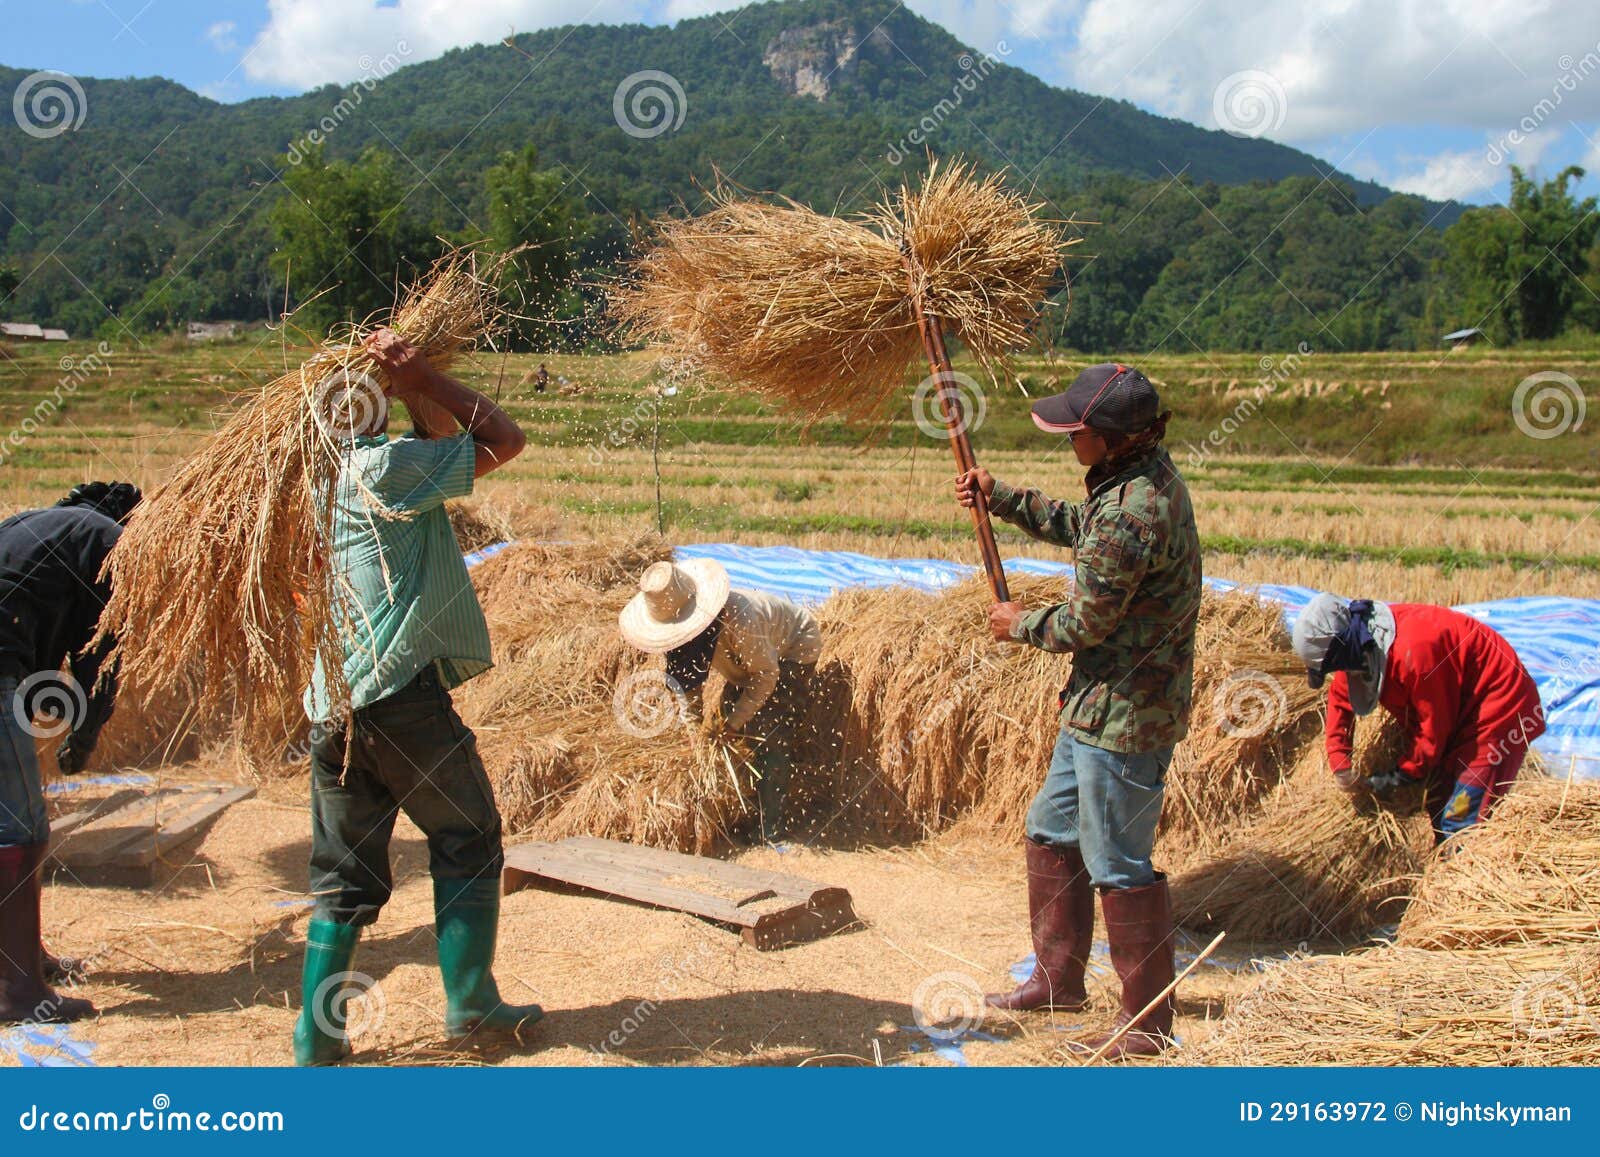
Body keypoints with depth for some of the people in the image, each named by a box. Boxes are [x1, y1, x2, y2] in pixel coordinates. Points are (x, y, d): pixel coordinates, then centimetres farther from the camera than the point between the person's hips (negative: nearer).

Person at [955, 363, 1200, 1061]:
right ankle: (1058, 979, 34)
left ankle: (1149, 1023, 15)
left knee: (1117, 865, 0)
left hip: (1126, 711, -11)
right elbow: (1078, 526, 23)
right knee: (1052, 830, 20)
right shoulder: (1147, 472, 4)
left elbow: (1086, 625, -20)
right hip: (1101, 701, 11)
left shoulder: (1130, 514, -28)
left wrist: (1022, 626, -1)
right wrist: (1001, 499, 15)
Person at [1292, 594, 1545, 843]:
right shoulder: (1360, 642, -7)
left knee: (1460, 819, -13)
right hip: (1459, 710, 9)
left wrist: (1401, 776, -12)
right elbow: (1340, 699, 5)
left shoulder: (1413, 649, -34)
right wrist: (1341, 765, -3)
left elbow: (1434, 726, -24)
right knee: (1437, 804, 15)